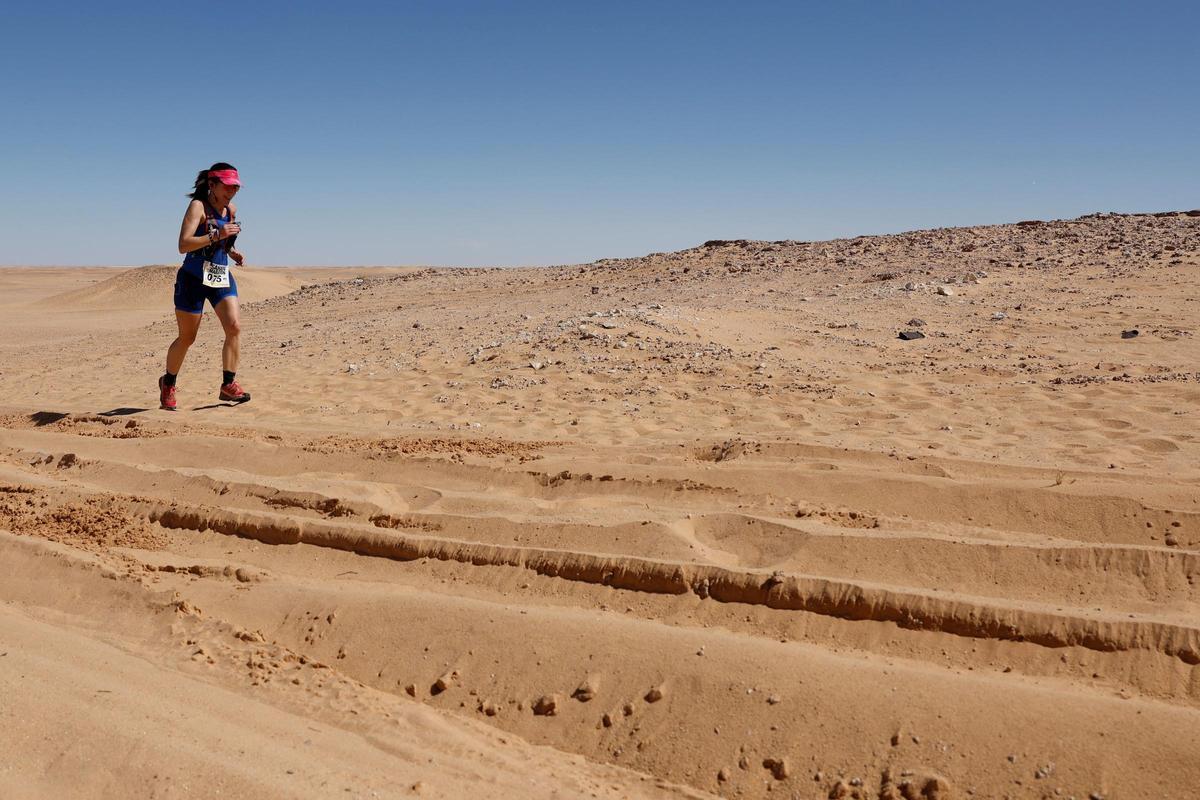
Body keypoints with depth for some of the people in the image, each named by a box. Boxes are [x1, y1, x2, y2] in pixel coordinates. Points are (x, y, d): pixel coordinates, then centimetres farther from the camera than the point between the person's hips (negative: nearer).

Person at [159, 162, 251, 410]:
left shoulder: (231, 210, 8)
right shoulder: (198, 206, -12)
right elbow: (183, 245, -24)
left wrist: (233, 252, 6)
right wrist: (217, 235, -31)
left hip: (222, 277, 6)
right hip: (194, 278, -5)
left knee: (234, 327, -13)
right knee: (187, 337, 5)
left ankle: (228, 384, -7)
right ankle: (168, 383, 27)